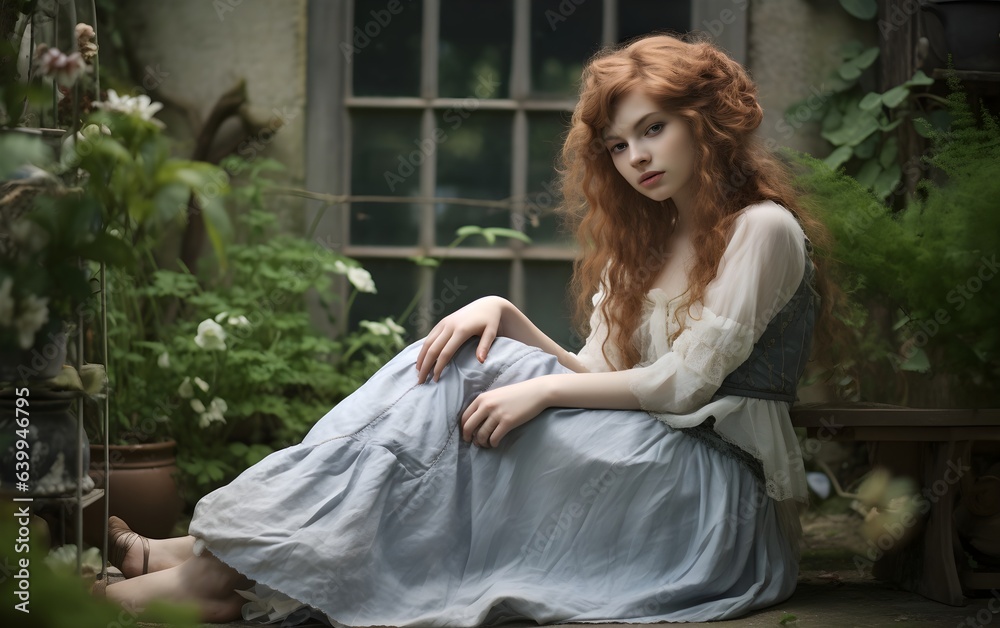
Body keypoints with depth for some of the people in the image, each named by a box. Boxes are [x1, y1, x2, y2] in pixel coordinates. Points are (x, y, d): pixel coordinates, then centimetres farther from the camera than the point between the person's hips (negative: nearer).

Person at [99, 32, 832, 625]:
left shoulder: (762, 229, -5)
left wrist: (542, 391, -17)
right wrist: (506, 316, -6)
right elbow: (599, 373, 9)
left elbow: (683, 384, -12)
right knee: (455, 362, -13)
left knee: (458, 391, -22)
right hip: (636, 461, 7)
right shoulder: (647, 238, 19)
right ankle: (222, 551, -22)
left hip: (716, 493, -7)